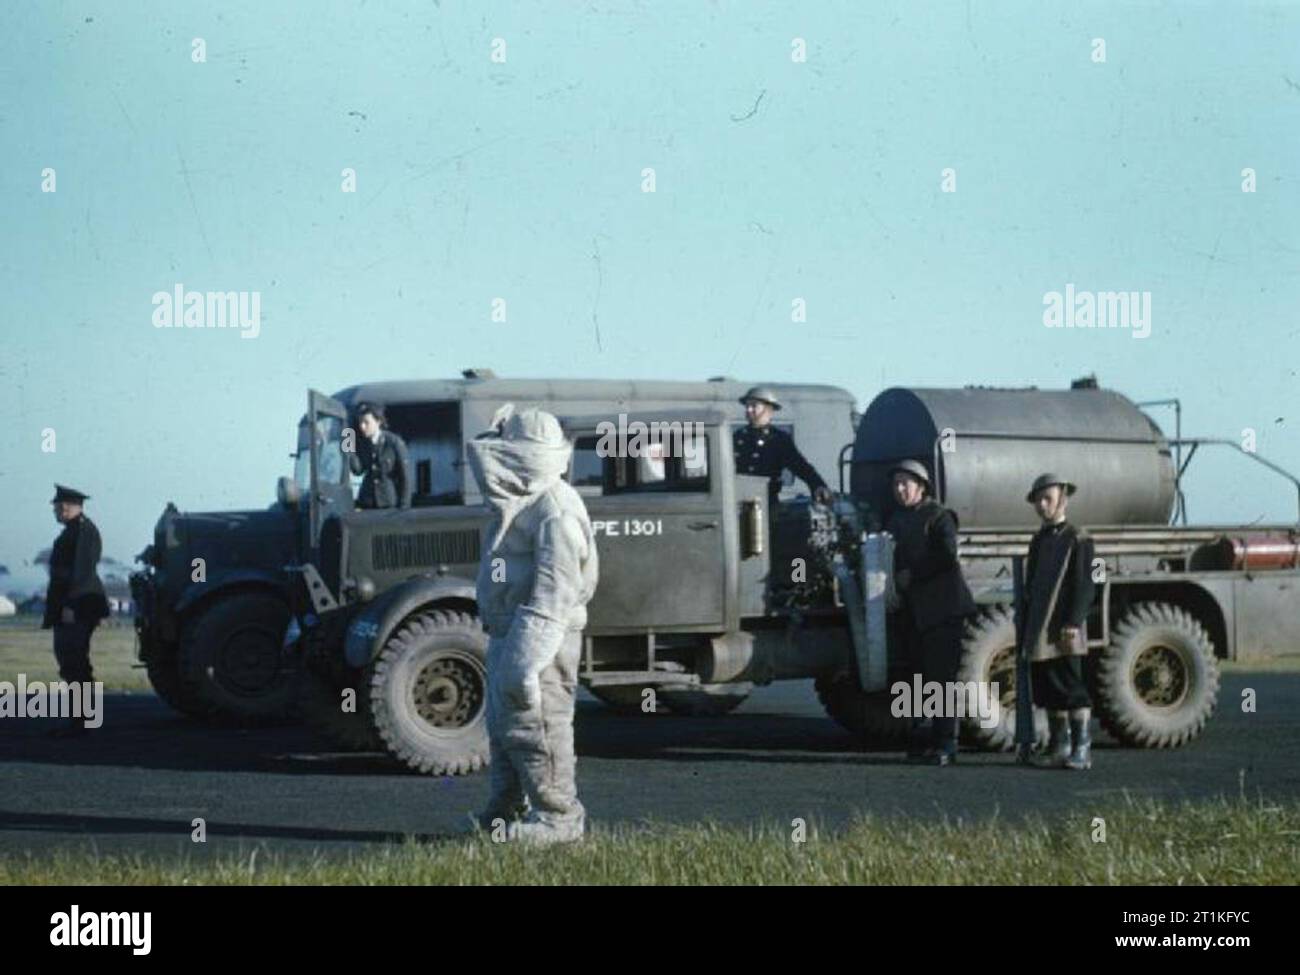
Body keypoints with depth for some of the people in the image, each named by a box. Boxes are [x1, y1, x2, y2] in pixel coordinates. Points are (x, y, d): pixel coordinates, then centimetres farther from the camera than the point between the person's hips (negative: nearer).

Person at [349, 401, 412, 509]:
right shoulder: (362, 444, 5)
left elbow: (405, 476, -7)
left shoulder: (395, 442, -8)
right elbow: (358, 469, -7)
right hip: (367, 503, 4)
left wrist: (404, 506, -10)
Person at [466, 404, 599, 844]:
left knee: (535, 727, -6)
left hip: (539, 638, -11)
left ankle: (558, 817, 2)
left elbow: (555, 589, -24)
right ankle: (508, 809, 29)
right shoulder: (522, 503, 15)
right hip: (507, 635, 11)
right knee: (503, 726, 18)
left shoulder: (555, 510, -19)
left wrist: (528, 658, -27)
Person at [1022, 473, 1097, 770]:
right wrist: (1027, 627, 17)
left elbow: (1084, 585, -10)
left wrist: (1073, 622, -18)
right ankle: (1059, 747, 16)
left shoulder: (1077, 540, -3)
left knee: (1072, 686, -7)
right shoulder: (1039, 542, 18)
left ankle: (1082, 748, -3)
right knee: (1047, 688, 9)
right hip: (1039, 629, 7)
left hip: (1064, 629, -7)